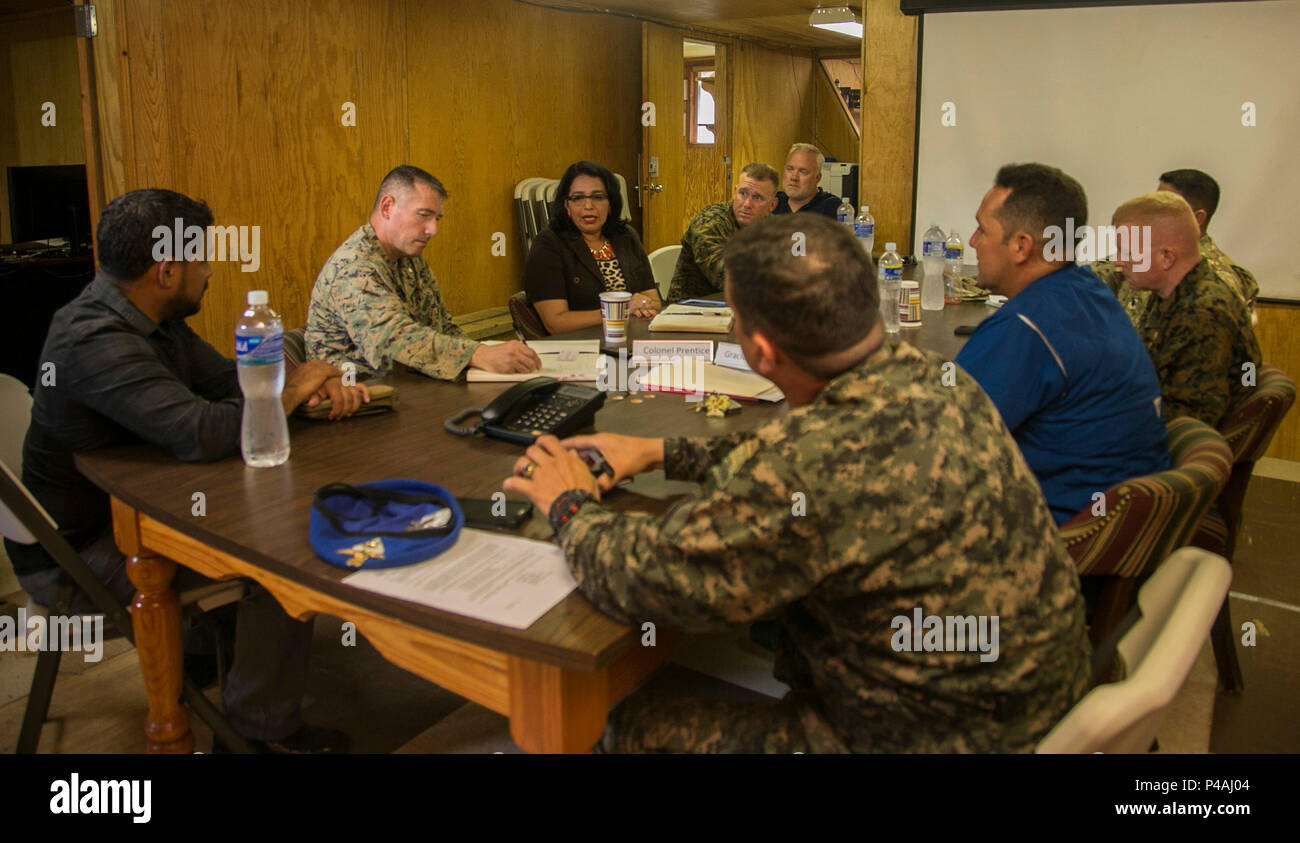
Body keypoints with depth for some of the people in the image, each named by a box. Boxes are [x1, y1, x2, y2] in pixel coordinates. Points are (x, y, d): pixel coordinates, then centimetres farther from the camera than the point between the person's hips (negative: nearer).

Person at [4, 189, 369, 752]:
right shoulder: (97, 341, -29)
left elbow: (226, 378, 9)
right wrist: (290, 393, -21)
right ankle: (263, 727, 0)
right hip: (77, 557, -10)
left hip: (122, 506, 10)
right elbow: (201, 432, -38)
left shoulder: (148, 319, 3)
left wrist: (323, 384, -9)